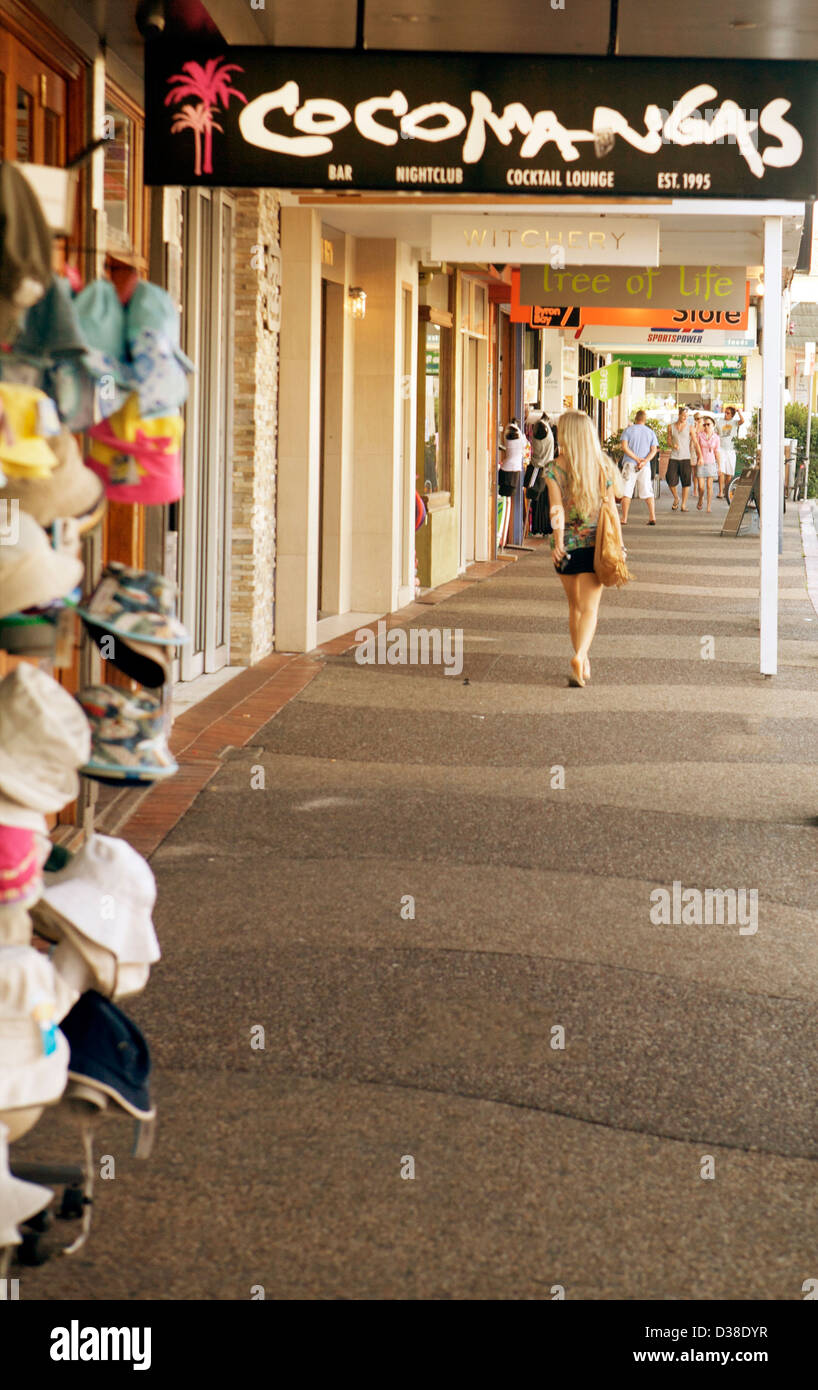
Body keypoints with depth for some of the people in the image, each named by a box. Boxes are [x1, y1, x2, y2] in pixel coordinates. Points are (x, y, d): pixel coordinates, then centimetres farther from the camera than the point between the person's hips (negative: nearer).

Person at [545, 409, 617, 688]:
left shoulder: (554, 469, -6)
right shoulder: (604, 466, 0)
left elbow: (557, 508, -16)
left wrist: (558, 542, -18)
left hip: (568, 542, 0)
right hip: (595, 541, 0)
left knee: (575, 605, 17)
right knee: (590, 607, -3)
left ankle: (582, 662, 25)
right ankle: (580, 657, -25)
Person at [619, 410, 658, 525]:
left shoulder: (628, 430, 3)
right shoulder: (650, 432, 11)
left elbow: (624, 447, -8)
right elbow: (654, 450, 0)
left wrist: (637, 459, -10)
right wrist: (645, 461, -11)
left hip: (630, 464, -2)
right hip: (645, 467, 2)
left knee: (626, 492, 0)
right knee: (648, 493, 6)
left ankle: (624, 518, -3)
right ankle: (652, 517, -3)